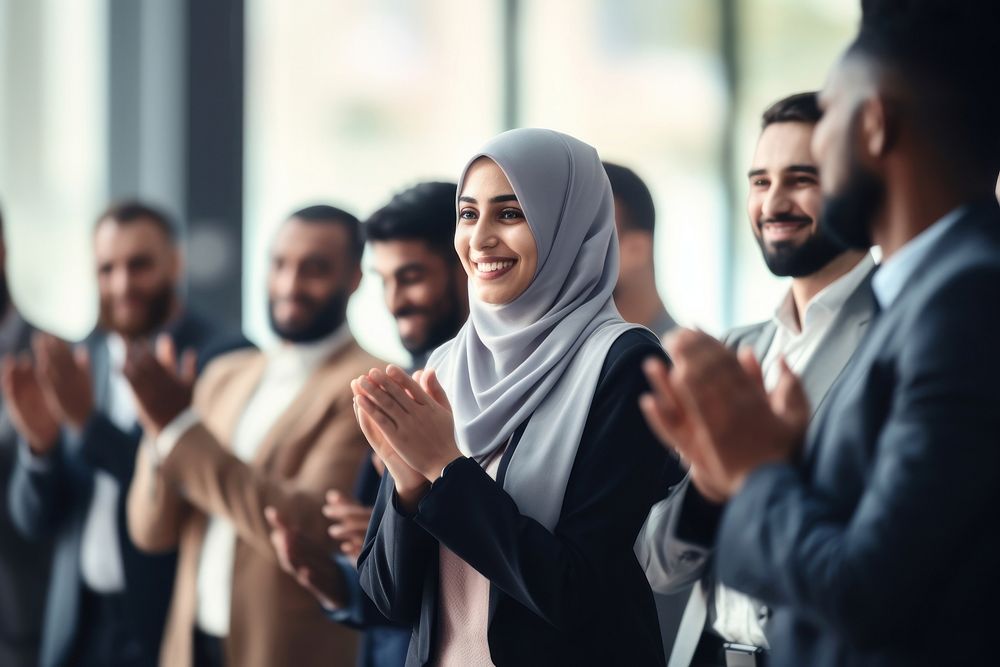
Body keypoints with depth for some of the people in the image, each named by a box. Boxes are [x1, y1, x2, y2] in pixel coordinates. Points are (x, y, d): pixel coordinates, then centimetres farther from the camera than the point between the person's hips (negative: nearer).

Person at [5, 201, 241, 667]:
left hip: (173, 629, -5)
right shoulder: (77, 363, 6)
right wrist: (39, 443, -12)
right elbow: (35, 521, 7)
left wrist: (90, 421, -25)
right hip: (80, 624, 5)